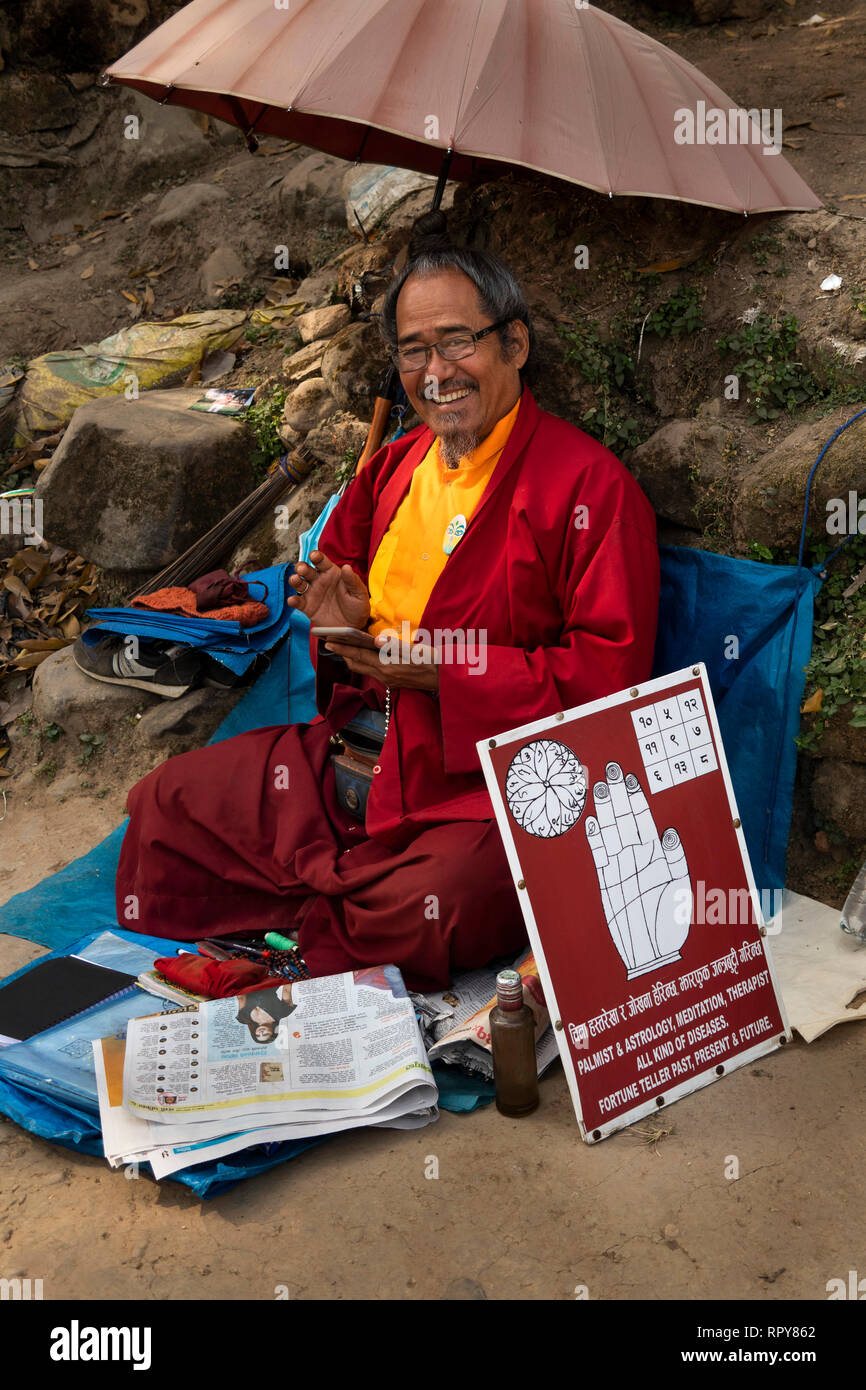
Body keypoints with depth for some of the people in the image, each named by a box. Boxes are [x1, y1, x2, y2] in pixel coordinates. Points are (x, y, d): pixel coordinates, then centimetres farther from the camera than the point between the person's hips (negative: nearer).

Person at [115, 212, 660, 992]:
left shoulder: (590, 485, -10)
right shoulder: (392, 467, 13)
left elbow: (614, 671, -15)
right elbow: (341, 570, 27)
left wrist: (444, 670, -20)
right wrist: (341, 623, 1)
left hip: (487, 789, -6)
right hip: (352, 754, 7)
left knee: (427, 915, -34)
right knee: (165, 804, 1)